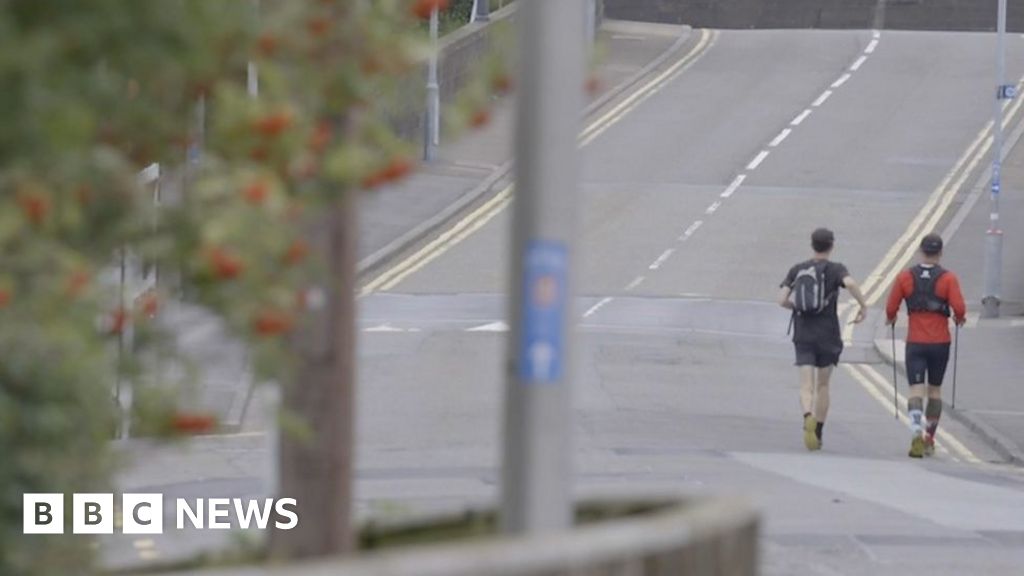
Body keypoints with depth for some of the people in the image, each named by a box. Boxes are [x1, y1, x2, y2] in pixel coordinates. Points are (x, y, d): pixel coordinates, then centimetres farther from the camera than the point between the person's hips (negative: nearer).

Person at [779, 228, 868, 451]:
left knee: (806, 385, -5)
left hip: (803, 335, 1)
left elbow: (782, 300, 0)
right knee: (823, 385, 14)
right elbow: (851, 283, -24)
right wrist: (864, 306, -11)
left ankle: (808, 416, -35)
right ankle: (818, 433, 17)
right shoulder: (835, 269, -3)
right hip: (827, 335, -1)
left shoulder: (797, 270, 6)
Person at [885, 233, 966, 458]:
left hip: (915, 343, -1)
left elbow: (891, 309, -4)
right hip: (940, 343, 1)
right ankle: (929, 439, 23)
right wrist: (959, 319, 9)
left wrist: (891, 319, 18)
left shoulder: (905, 277, -3)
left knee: (916, 389, -4)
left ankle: (917, 433, -27)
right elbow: (959, 308, -14)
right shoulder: (948, 278, -6)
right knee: (935, 389, 17)